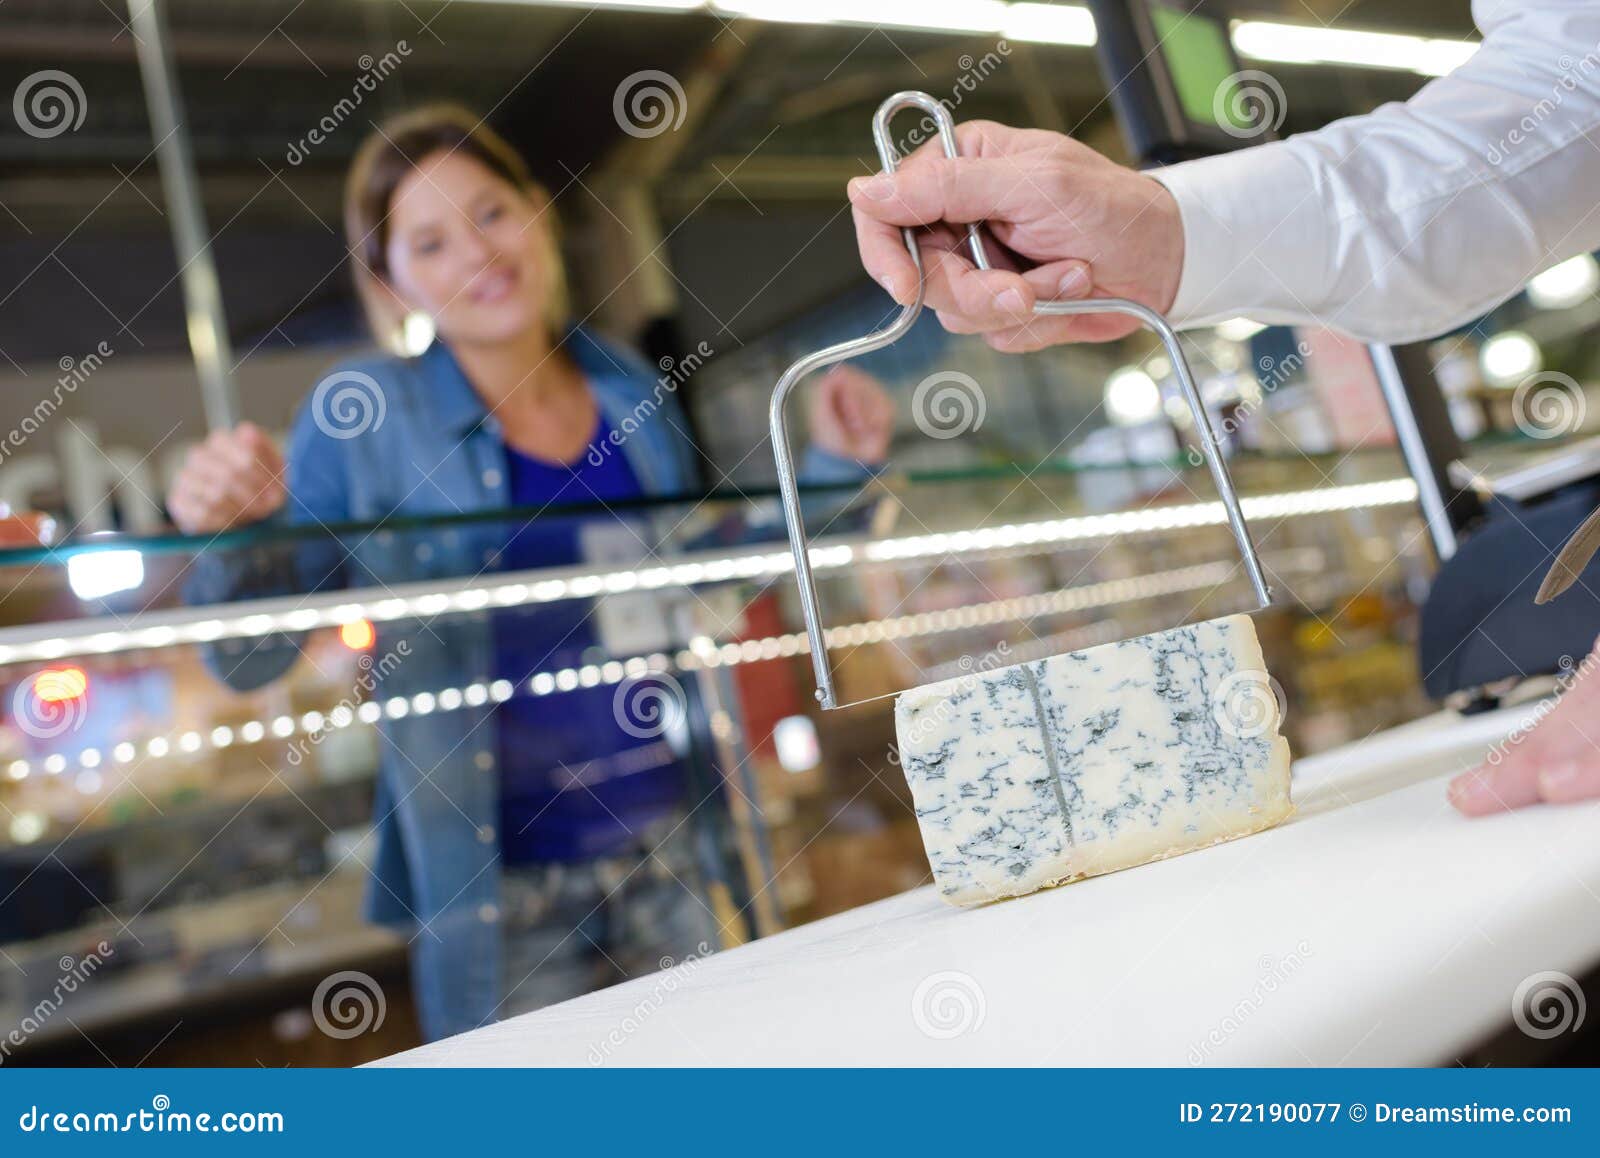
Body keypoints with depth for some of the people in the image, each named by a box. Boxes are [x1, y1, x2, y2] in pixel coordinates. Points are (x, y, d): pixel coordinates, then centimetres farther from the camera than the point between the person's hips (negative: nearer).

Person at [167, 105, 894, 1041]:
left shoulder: (633, 393, 1)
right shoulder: (364, 417, -8)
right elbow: (252, 660, -5)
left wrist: (834, 469, 5)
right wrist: (226, 540, -24)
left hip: (677, 849, 3)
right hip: (499, 884, -3)